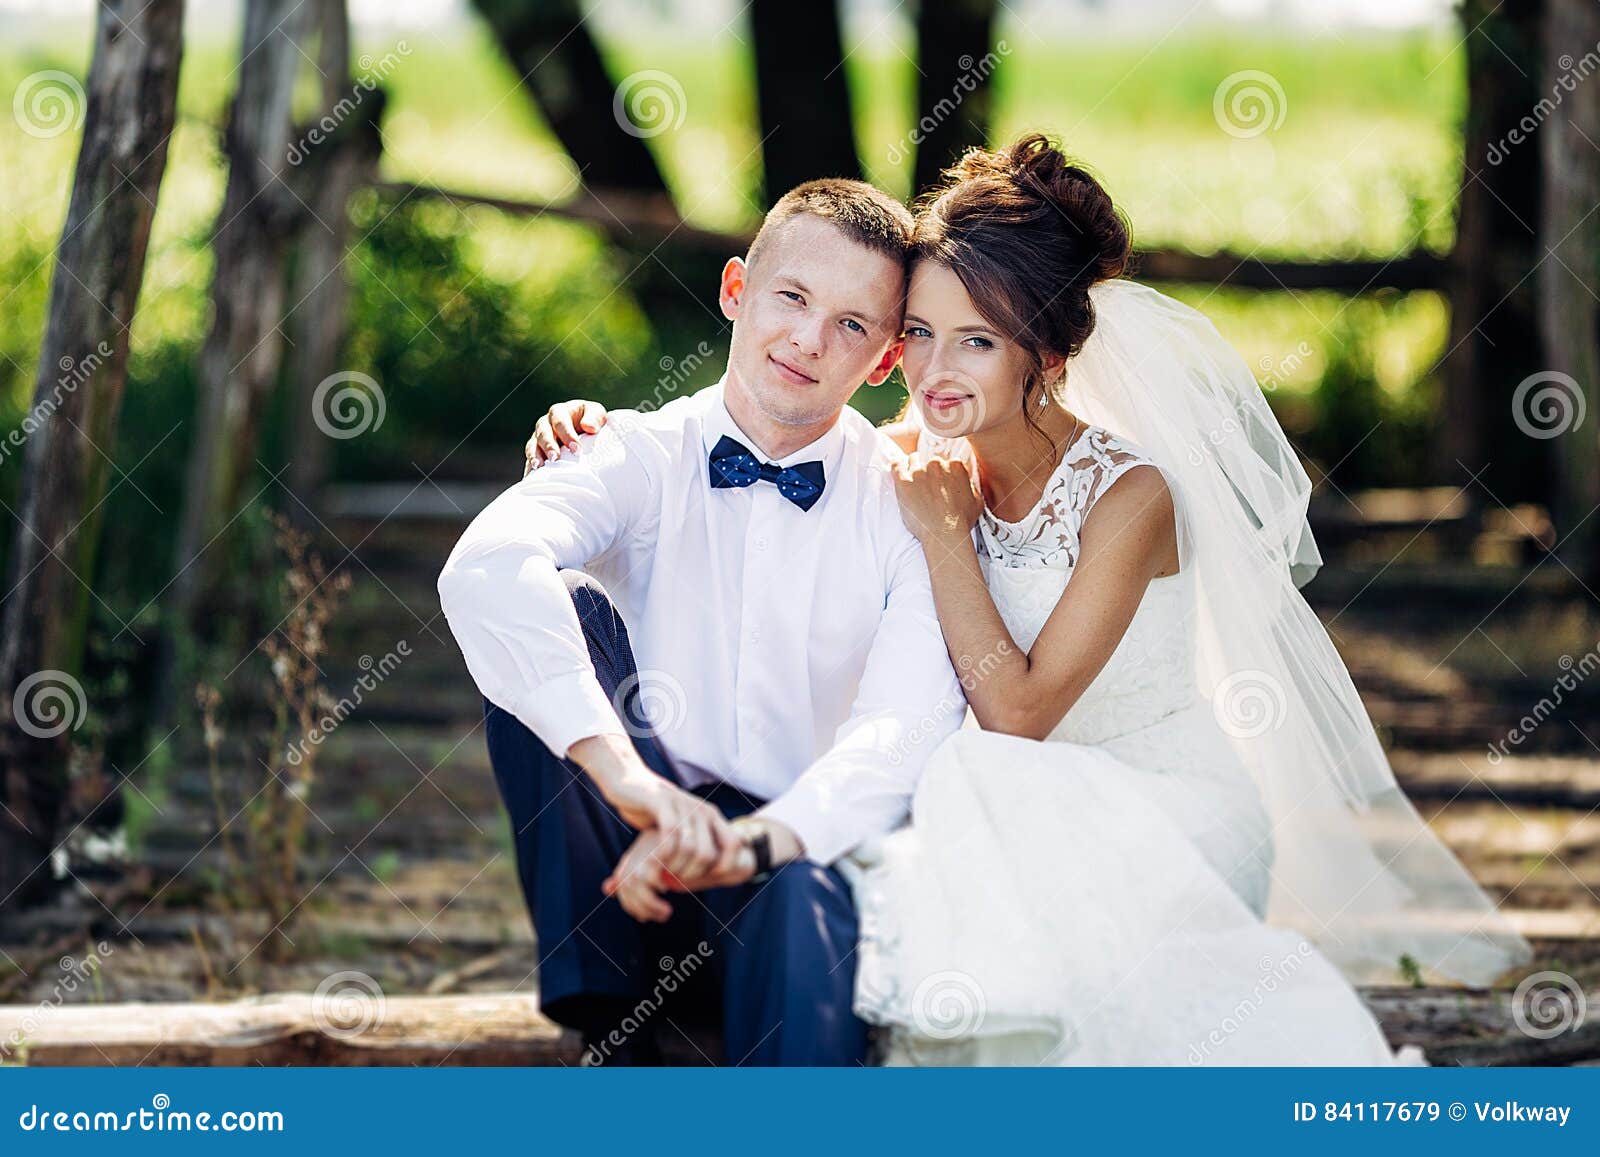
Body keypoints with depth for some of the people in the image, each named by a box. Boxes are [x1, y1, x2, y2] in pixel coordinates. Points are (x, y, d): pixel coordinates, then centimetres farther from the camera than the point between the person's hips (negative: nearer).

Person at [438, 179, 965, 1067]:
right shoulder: (641, 456, 0)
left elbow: (904, 734, -14)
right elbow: (485, 569, -23)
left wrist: (750, 844, -34)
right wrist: (628, 778, -38)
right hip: (634, 862, 3)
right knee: (563, 601, -21)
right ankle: (614, 1039, -22)